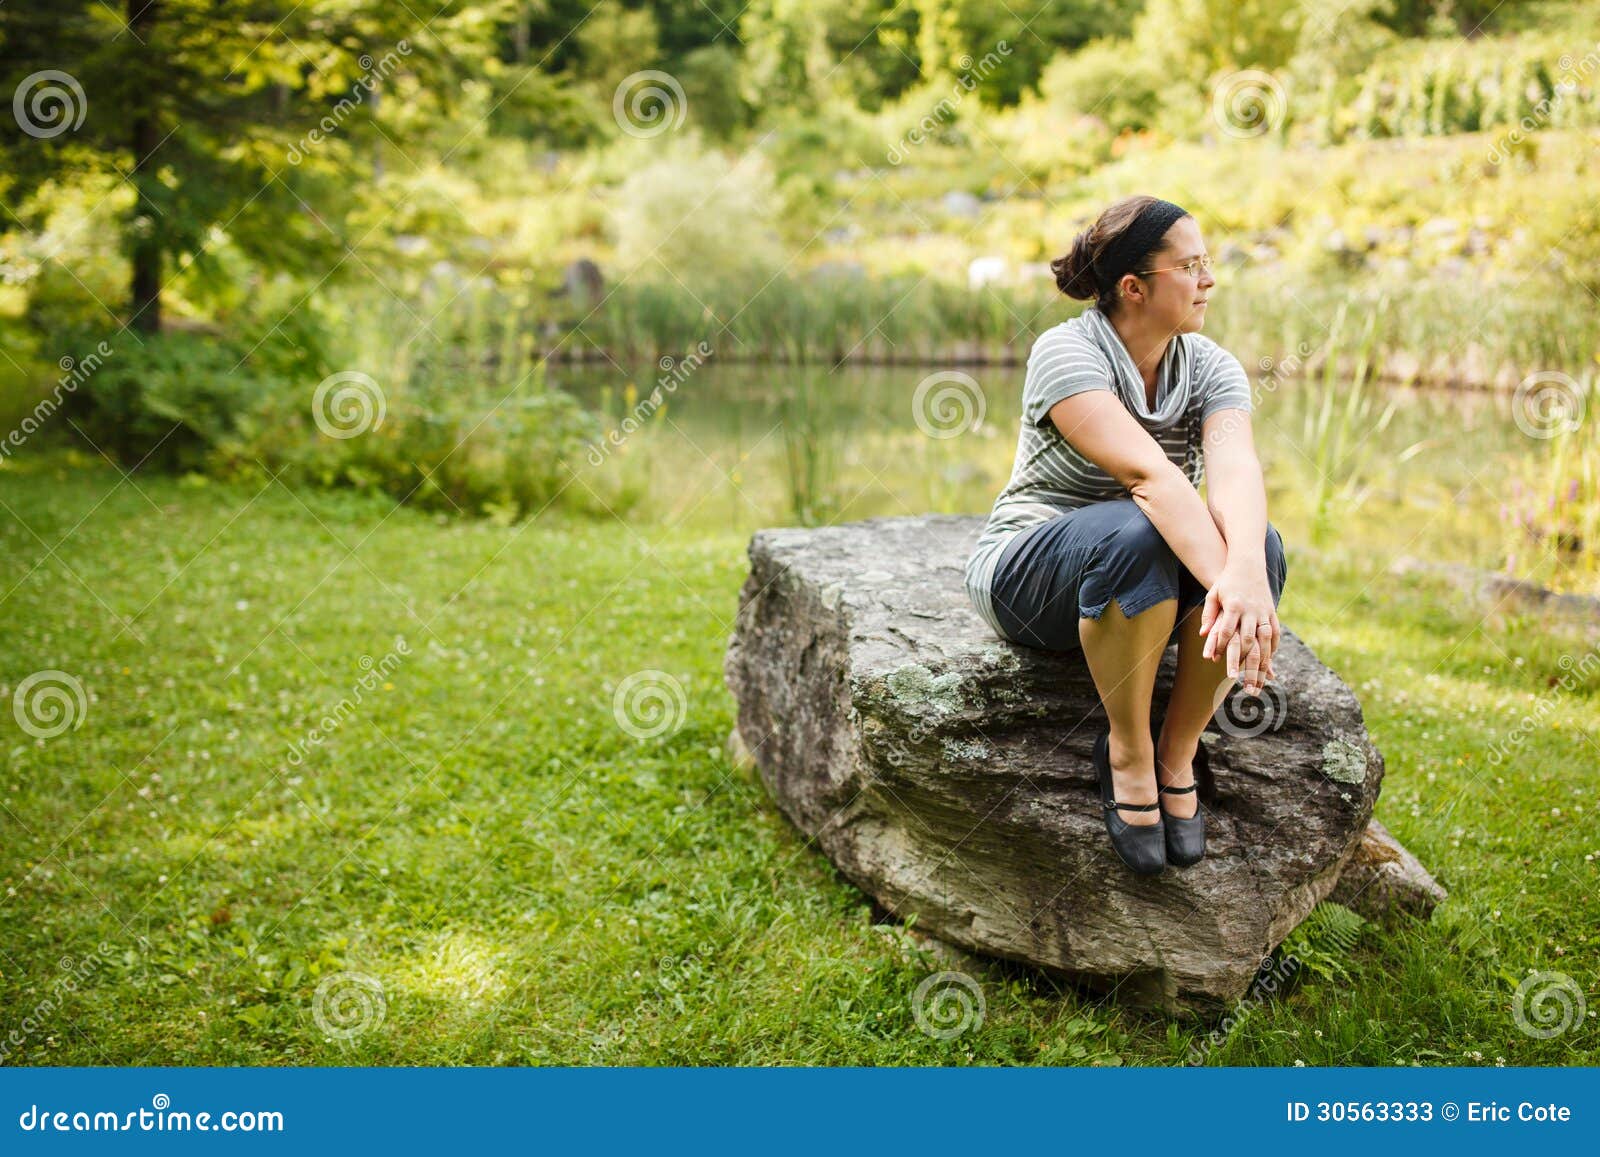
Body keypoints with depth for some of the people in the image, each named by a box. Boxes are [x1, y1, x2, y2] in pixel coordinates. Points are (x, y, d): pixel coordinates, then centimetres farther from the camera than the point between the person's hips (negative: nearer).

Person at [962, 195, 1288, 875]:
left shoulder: (1211, 367, -3)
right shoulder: (1066, 352, -18)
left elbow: (1236, 471, -25)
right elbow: (1148, 473, -35)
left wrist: (1246, 573, -47)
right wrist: (1224, 582, -48)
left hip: (1148, 592, 5)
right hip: (1027, 576, -5)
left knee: (1260, 543, -26)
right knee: (1134, 533, -38)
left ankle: (1178, 752, -12)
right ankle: (1127, 749, -17)